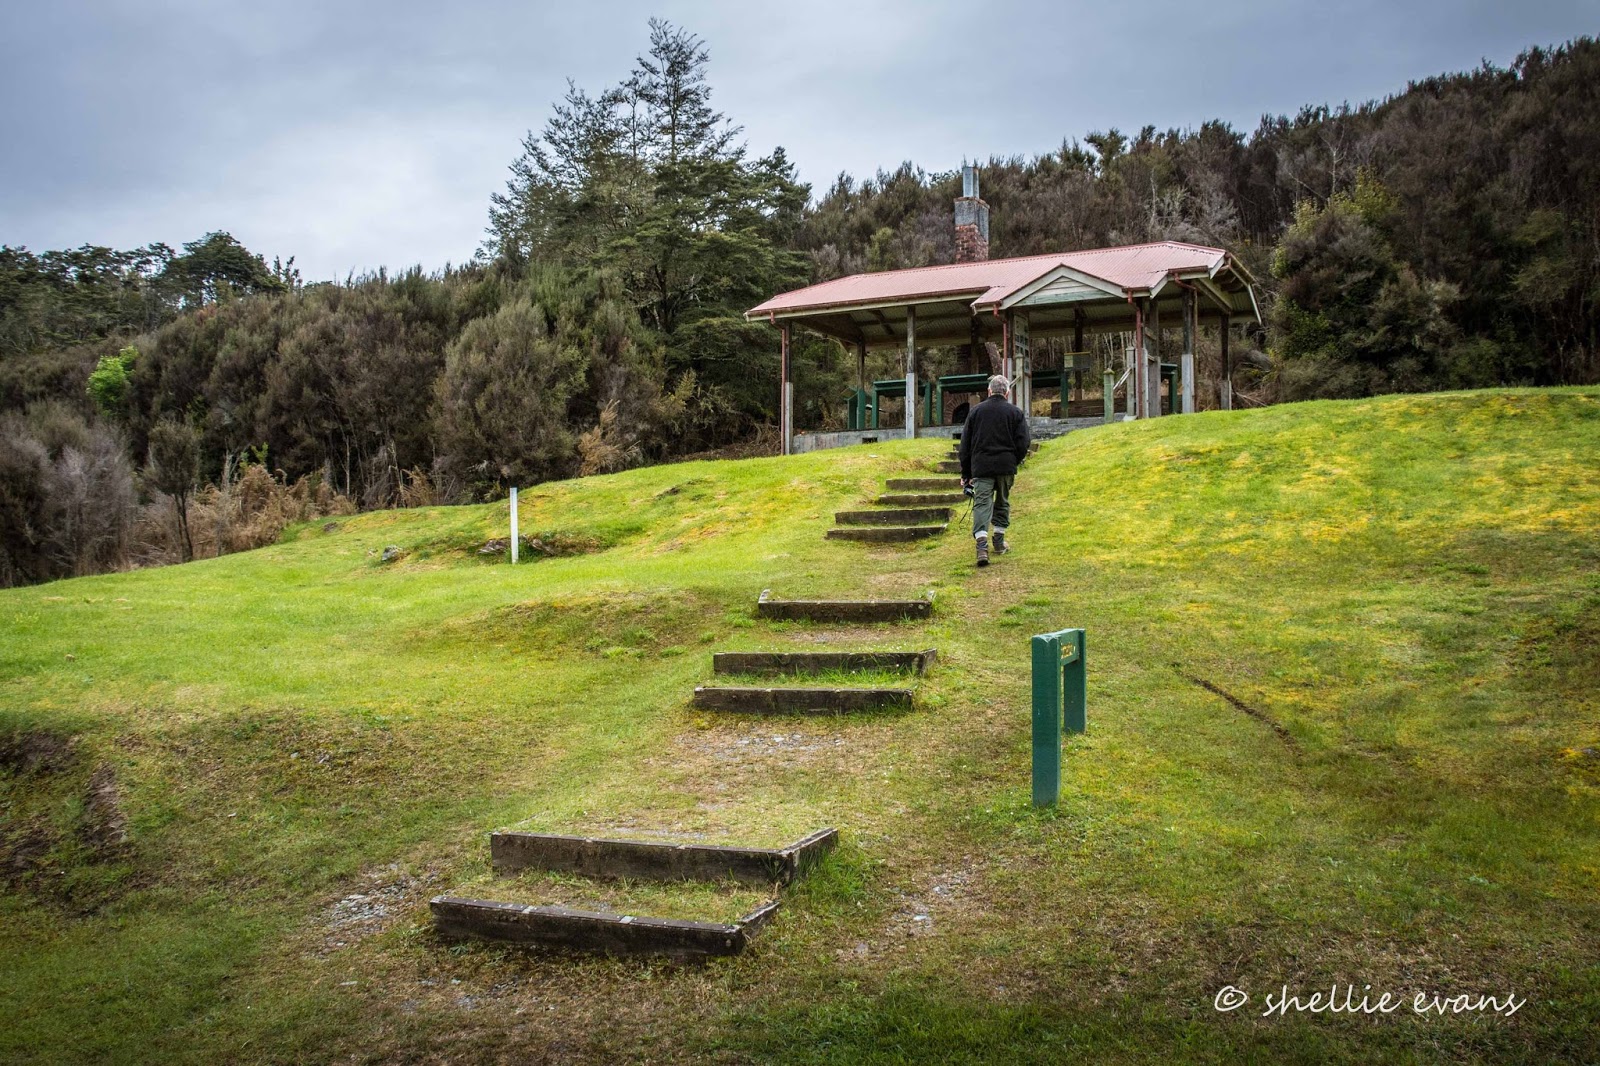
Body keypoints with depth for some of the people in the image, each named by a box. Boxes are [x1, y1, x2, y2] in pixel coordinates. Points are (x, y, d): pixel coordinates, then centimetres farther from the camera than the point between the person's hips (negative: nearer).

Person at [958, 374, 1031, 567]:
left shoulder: (975, 411, 8)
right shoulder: (1016, 412, 4)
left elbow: (965, 445, 9)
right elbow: (1023, 443, -1)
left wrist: (966, 473, 14)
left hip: (981, 466, 0)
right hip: (1006, 467, 0)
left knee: (982, 504, -5)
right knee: (1002, 503, 17)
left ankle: (982, 545, -22)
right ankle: (999, 542, 23)